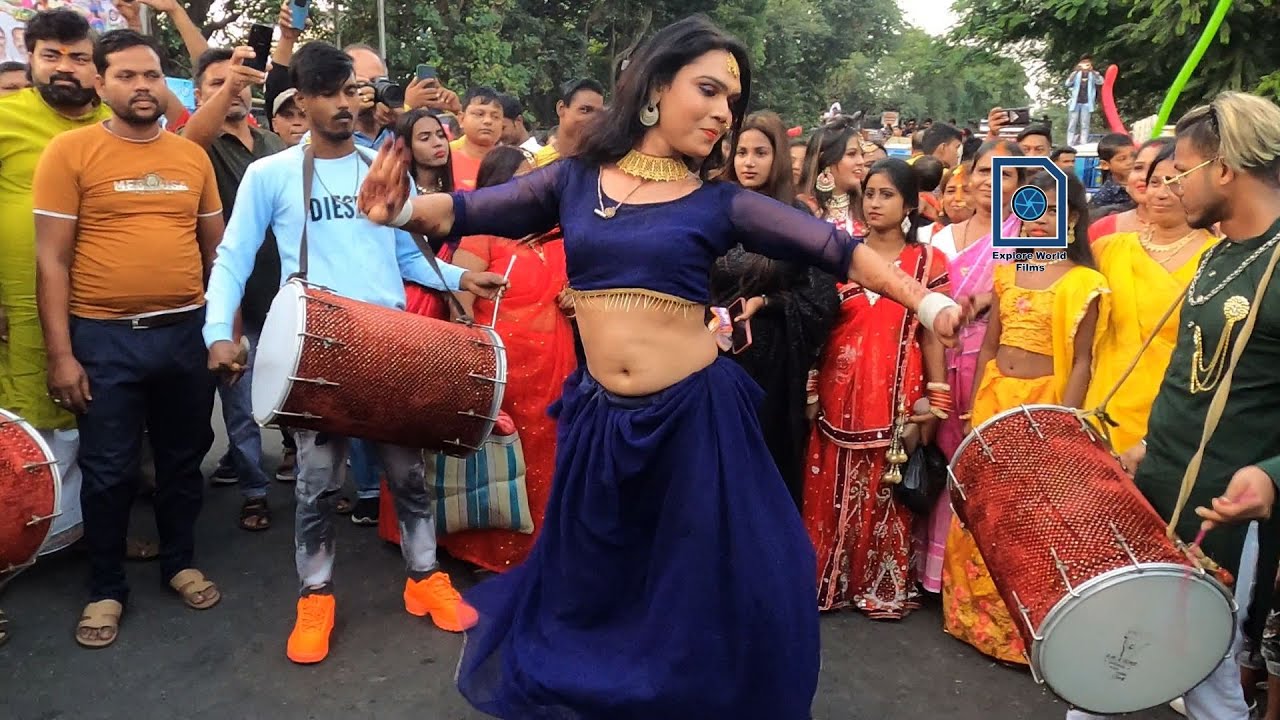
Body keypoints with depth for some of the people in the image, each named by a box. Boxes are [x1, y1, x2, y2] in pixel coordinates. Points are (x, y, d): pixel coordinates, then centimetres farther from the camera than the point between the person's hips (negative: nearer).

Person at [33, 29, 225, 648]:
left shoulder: (192, 155, 6)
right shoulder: (70, 151, -5)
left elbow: (216, 250, 13)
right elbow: (51, 261, -6)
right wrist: (61, 354, -10)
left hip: (187, 332, 3)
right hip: (105, 338, -3)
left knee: (183, 458, 15)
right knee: (108, 472, 7)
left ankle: (180, 563, 35)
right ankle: (106, 589, 25)